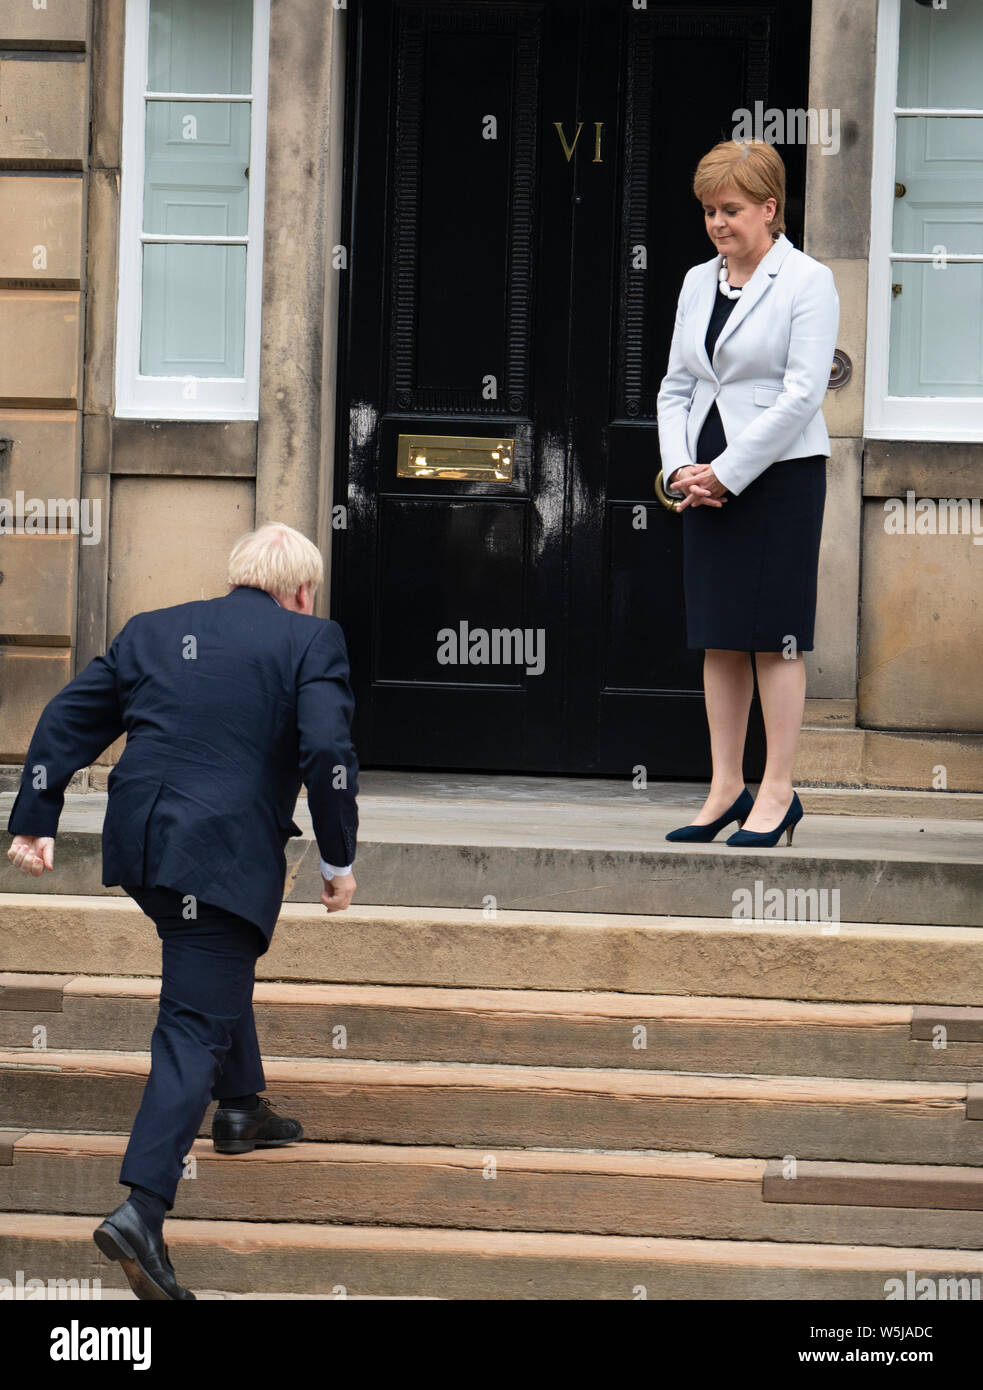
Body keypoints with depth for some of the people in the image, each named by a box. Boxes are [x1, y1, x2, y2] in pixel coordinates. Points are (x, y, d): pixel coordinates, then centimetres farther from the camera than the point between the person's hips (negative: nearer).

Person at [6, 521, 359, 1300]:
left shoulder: (152, 631, 13)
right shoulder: (311, 641, -3)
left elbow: (67, 721, 12)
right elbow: (328, 752, -14)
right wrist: (339, 860, -5)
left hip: (140, 846, 6)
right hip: (228, 852, -6)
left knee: (221, 972, 32)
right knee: (195, 1024, -6)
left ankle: (241, 1108, 46)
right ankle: (142, 1209, -16)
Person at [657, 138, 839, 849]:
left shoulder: (808, 281, -6)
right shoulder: (698, 282, 14)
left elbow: (802, 393, -13)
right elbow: (677, 385, 14)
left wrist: (727, 472, -14)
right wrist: (681, 467, -2)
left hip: (781, 473, -6)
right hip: (708, 480, 6)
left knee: (774, 636, -4)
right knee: (718, 637, 7)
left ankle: (778, 791, 2)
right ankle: (726, 789, 13)